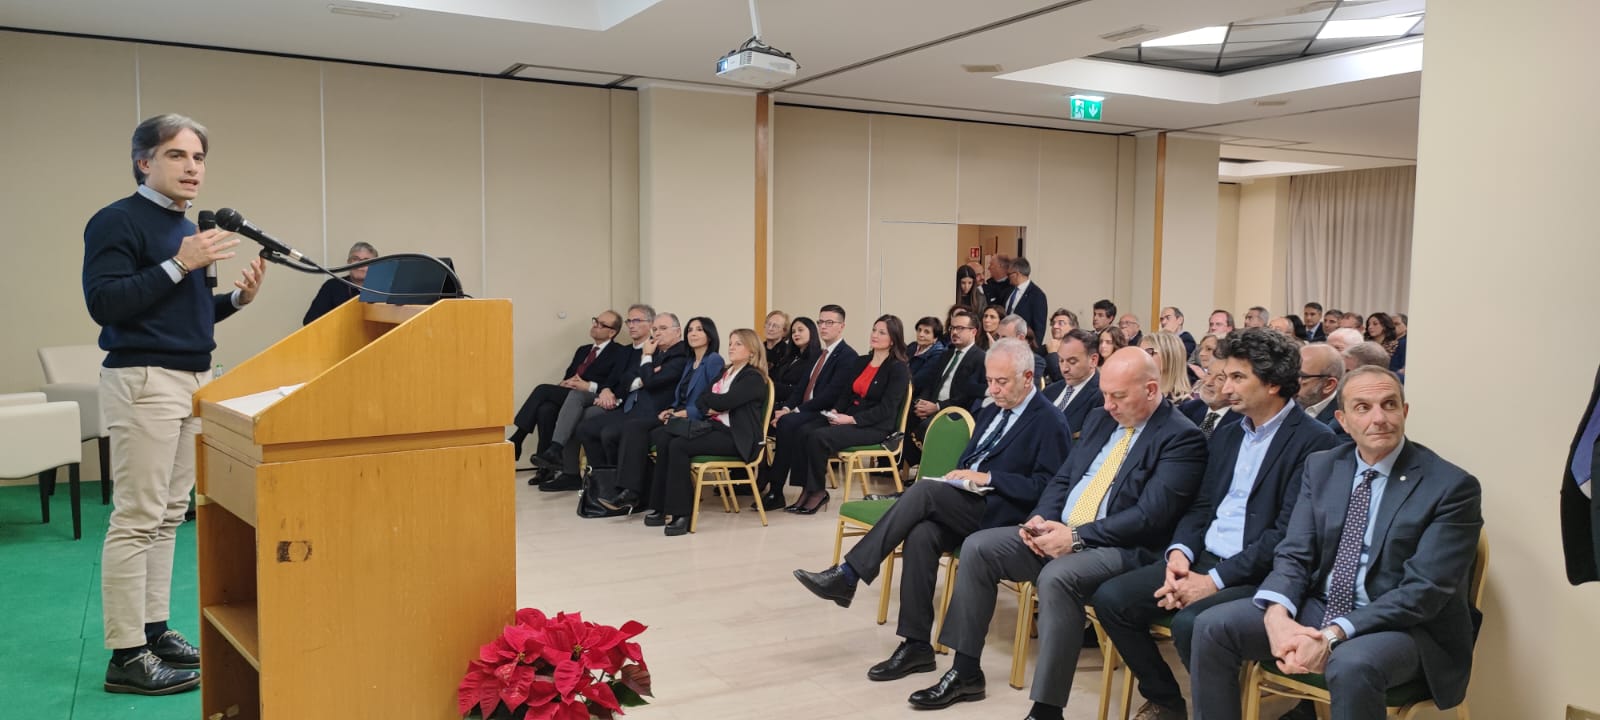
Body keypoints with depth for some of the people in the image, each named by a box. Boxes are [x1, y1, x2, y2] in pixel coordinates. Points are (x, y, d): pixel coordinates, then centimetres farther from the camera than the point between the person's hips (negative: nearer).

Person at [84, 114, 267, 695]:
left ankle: (154, 629, 20)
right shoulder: (117, 221, -7)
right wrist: (178, 264, -20)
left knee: (168, 515, 11)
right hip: (144, 380, -8)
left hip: (193, 380, 8)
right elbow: (103, 303, -17)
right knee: (136, 519, -6)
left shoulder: (187, 228, 17)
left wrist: (237, 298, 6)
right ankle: (126, 657, 0)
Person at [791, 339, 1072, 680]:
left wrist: (988, 478, -16)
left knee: (924, 490, -28)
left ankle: (847, 575, -26)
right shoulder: (991, 412, 20)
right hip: (965, 505, 7)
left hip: (999, 515, -7)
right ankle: (916, 645, -22)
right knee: (921, 533, -26)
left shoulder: (1050, 423, -4)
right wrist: (958, 477, 3)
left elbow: (1045, 487, -11)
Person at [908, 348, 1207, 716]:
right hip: (1059, 533, 8)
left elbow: (1150, 515, -19)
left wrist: (1076, 537, -22)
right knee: (977, 547, -6)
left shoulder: (1182, 437, -11)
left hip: (1121, 548, -8)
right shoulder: (1100, 418, 13)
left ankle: (1046, 708, -25)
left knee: (1056, 577, -36)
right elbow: (1062, 478, 16)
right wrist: (1042, 518, -5)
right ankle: (965, 673, 4)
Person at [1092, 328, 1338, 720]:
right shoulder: (1227, 434, 16)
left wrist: (1216, 580, -20)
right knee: (1110, 597, -9)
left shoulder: (1313, 441, -9)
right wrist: (1180, 552, -5)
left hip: (1258, 576, -7)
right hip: (1203, 560, 7)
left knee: (1190, 623, -33)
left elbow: (1287, 533, -16)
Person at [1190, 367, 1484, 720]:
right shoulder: (1321, 467, 6)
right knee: (1212, 626, -13)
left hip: (1404, 625, -5)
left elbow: (1424, 591, -17)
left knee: (1351, 664, -37)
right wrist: (1277, 614, -21)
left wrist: (1332, 635, -27)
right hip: (1318, 607, 5)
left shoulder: (1452, 486, -11)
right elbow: (1294, 554, 2)